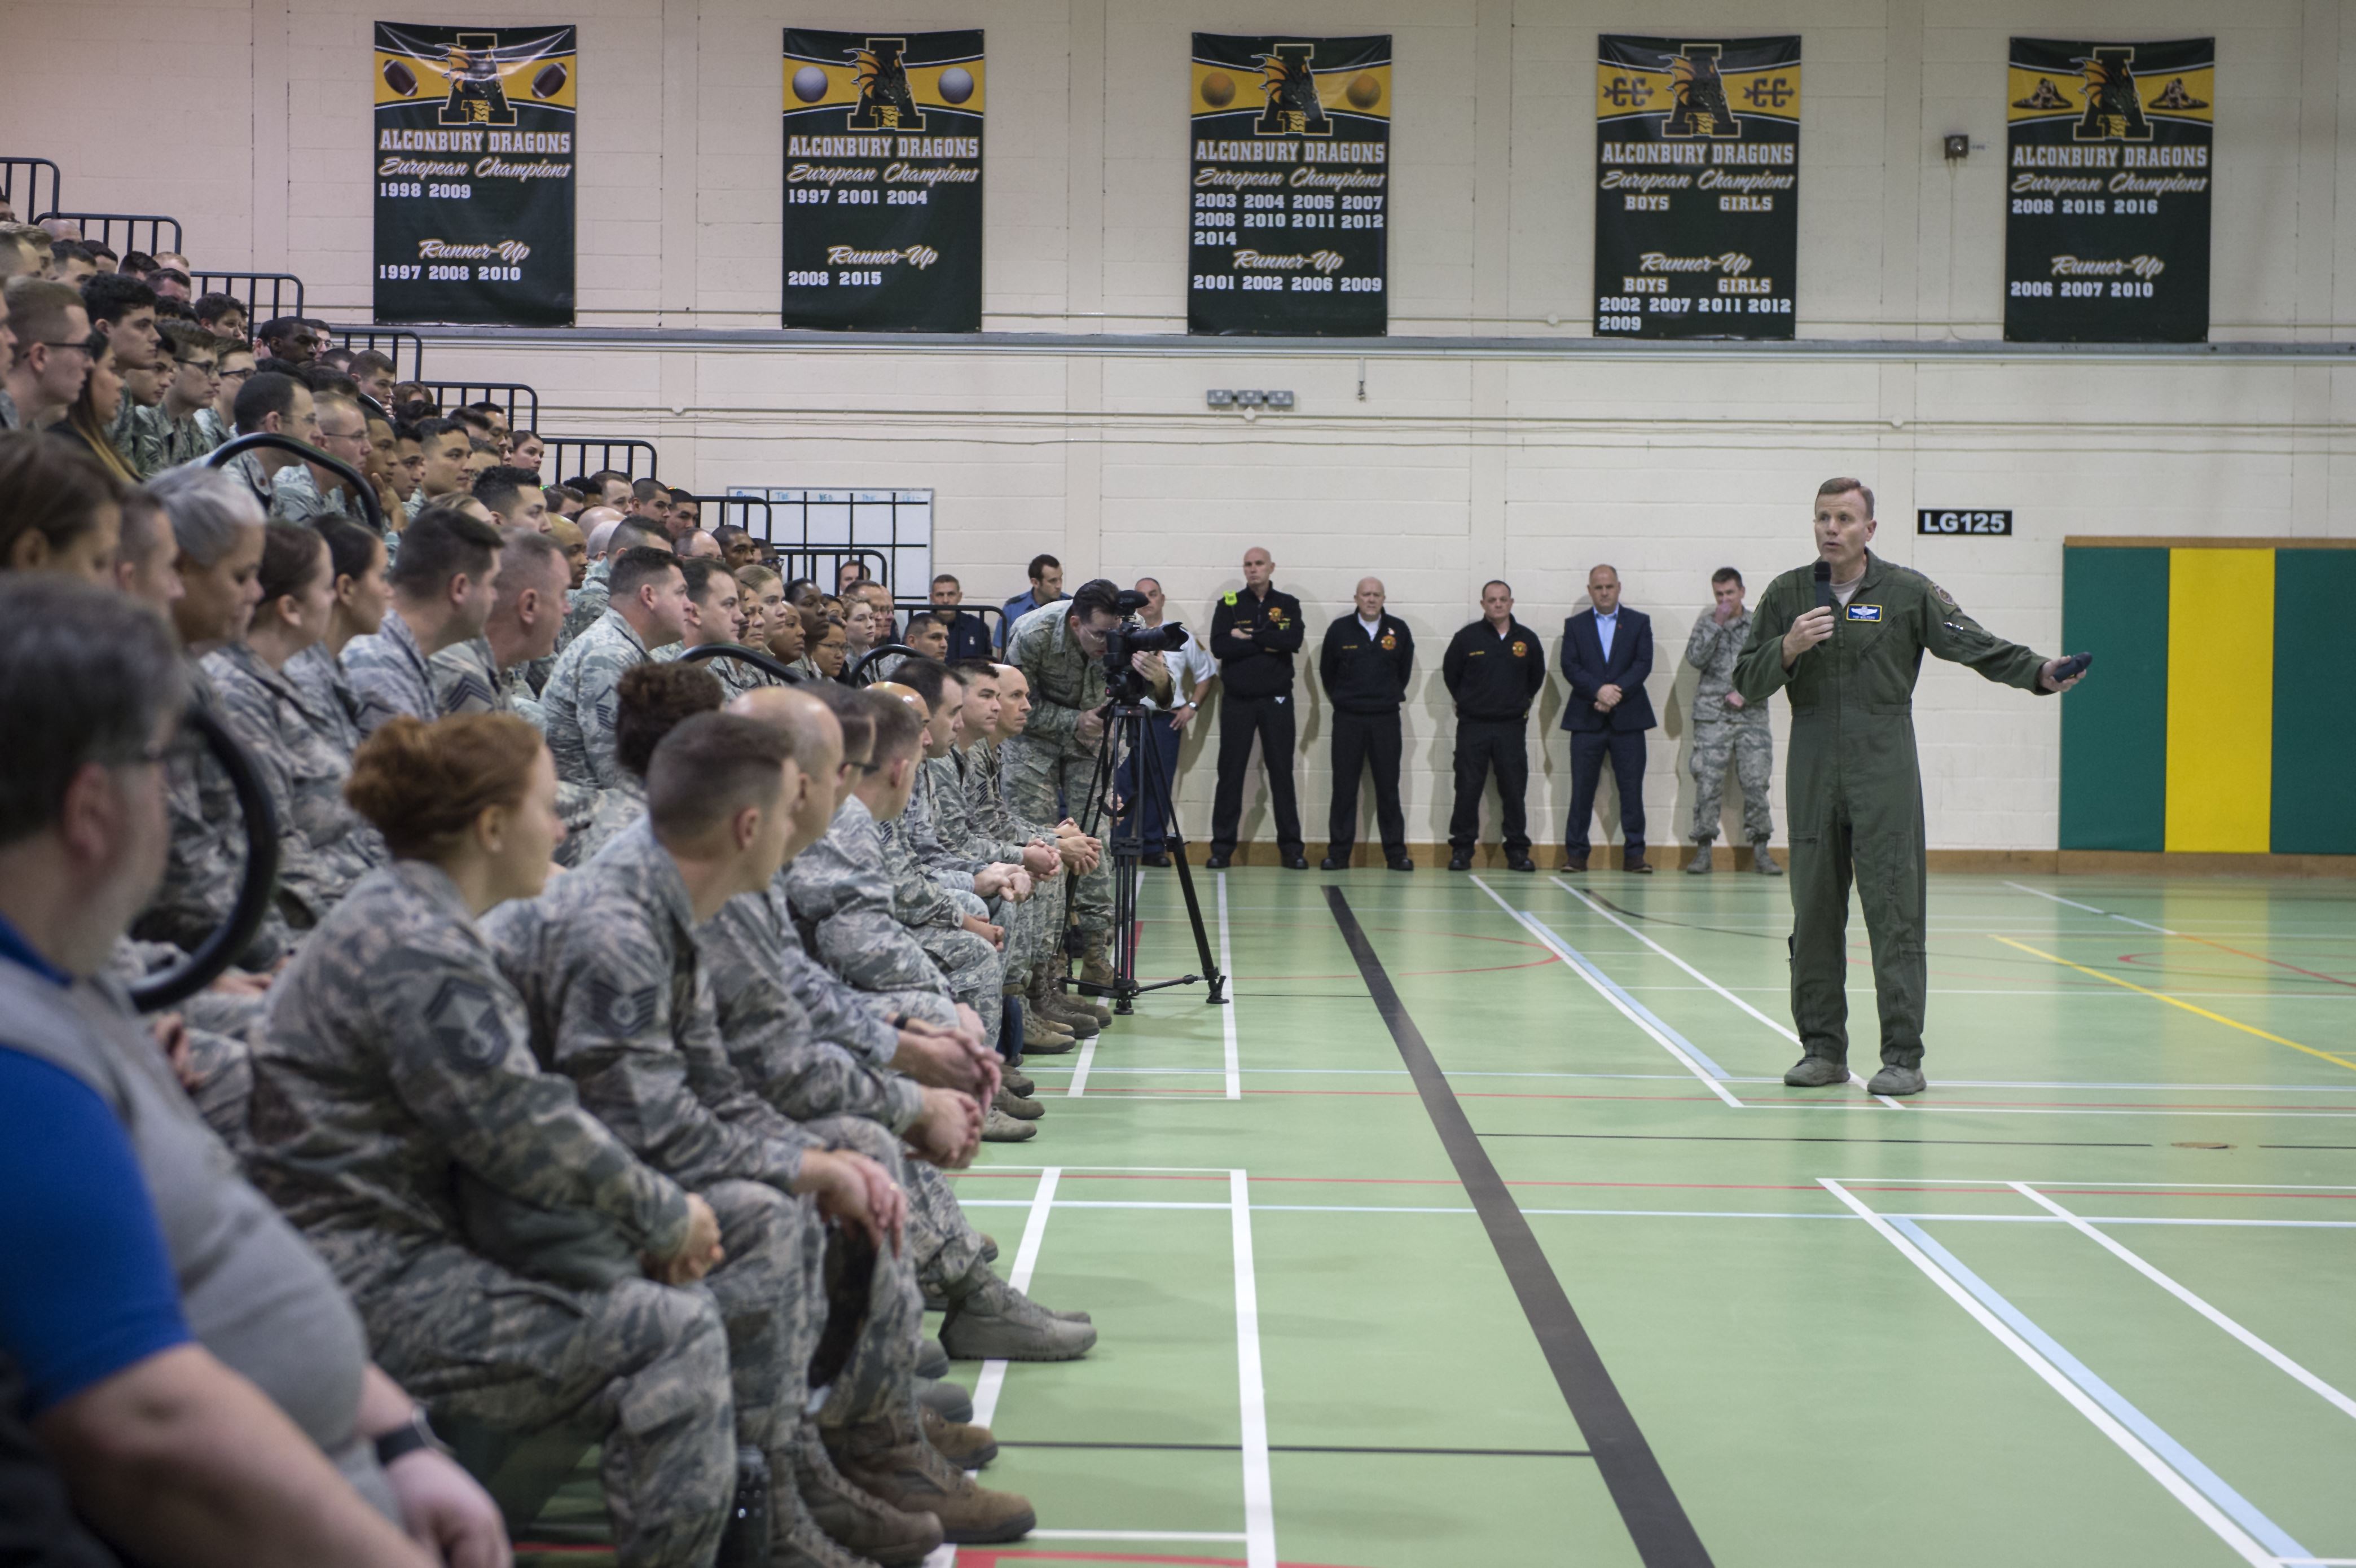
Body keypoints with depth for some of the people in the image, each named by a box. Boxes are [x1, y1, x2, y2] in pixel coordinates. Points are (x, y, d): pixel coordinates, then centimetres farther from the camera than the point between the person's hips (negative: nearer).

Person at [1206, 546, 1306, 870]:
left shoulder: (1288, 605, 7)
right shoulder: (1229, 605, 6)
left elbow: (1293, 641, -11)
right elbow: (1219, 647, -9)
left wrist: (1249, 637, -12)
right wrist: (1266, 644, -11)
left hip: (1276, 700, 0)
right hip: (1237, 701, 0)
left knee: (1282, 773, 2)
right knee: (1230, 774, 1)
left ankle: (1291, 847, 7)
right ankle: (1222, 846, 6)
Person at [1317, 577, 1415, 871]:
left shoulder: (1398, 630, 2)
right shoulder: (1339, 630, 0)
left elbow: (1405, 670, 15)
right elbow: (1327, 671, 11)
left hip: (1386, 719, 0)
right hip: (1348, 720, 0)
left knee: (1388, 788, 2)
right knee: (1344, 788, 1)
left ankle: (1396, 852, 7)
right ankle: (1339, 852, 6)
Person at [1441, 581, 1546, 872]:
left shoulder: (1527, 640, 4)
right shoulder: (1466, 638, -1)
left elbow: (1537, 676, 17)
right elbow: (1450, 673, 10)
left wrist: (1522, 703, 14)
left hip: (1512, 728, 1)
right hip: (1473, 727, -1)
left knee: (1514, 791, 2)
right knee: (1467, 791, -1)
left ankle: (1517, 851, 9)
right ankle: (1462, 850, 6)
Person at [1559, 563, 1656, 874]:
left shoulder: (1639, 622, 9)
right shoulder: (1574, 625, 10)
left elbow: (1643, 664, -2)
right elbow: (1570, 667, -1)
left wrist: (1617, 691, -15)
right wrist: (1599, 690, -16)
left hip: (1628, 717, 0)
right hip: (1586, 719, 0)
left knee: (1632, 788, 0)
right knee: (1582, 789, 0)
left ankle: (1634, 854, 4)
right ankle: (1576, 853, 5)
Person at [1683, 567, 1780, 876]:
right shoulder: (1706, 622, 8)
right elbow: (1695, 658, -6)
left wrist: (1744, 693, -7)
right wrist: (1717, 624, -10)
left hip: (1752, 716, 0)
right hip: (1712, 716, 0)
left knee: (1756, 783, -2)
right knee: (1707, 783, -3)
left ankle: (1760, 851, 3)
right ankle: (1703, 850, 1)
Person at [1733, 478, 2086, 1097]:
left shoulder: (1907, 592, 2)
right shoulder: (1787, 594, 9)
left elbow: (1974, 645, -3)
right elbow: (1748, 683, 7)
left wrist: (2038, 672, -18)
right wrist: (1788, 649, -12)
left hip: (1885, 773, -3)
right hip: (1812, 773, 3)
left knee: (1895, 915, -6)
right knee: (1814, 917, 5)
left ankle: (1903, 1056, -3)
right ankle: (1823, 1049, 14)